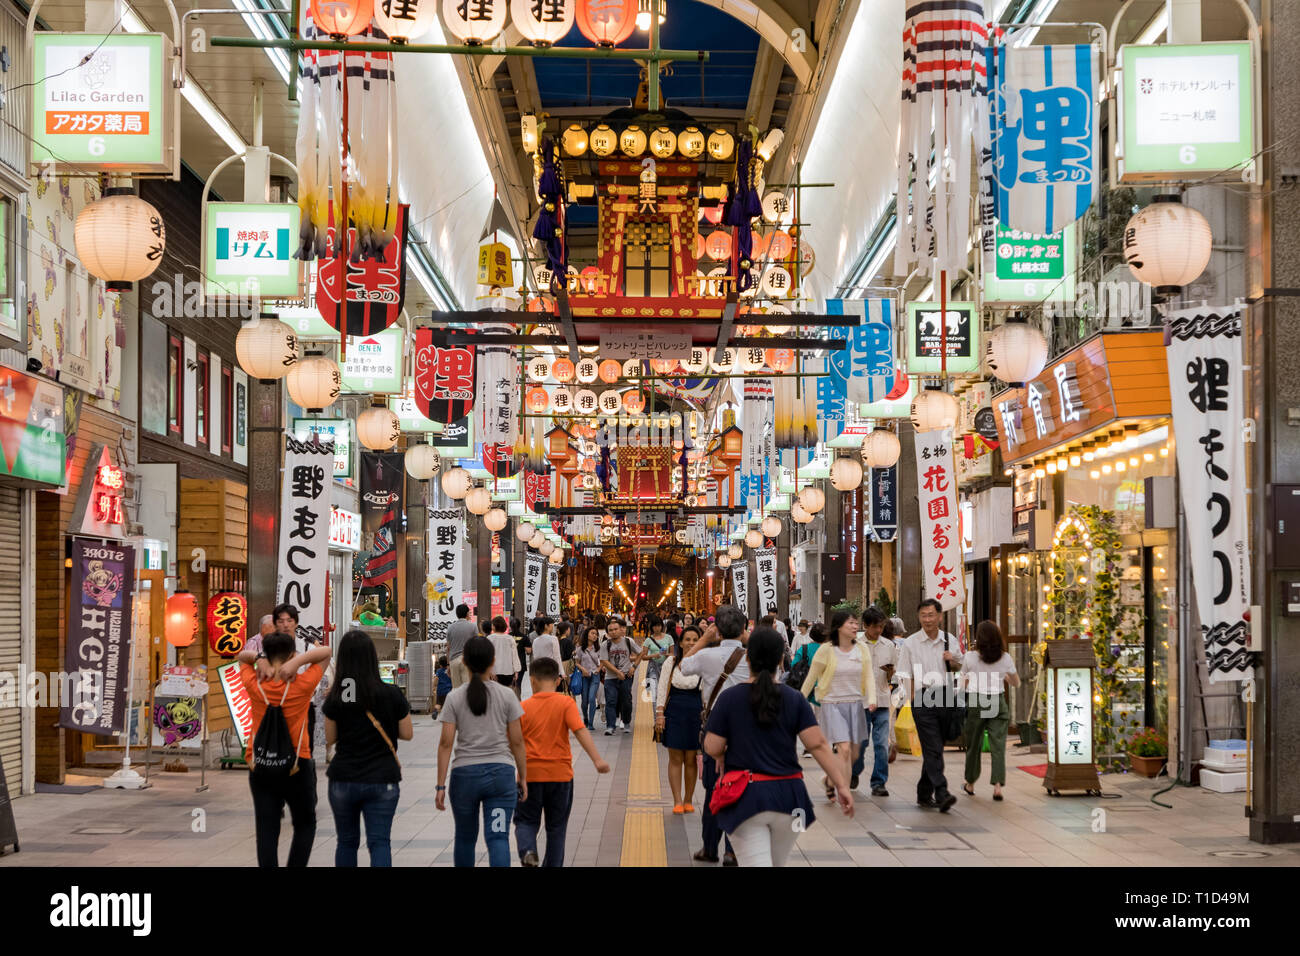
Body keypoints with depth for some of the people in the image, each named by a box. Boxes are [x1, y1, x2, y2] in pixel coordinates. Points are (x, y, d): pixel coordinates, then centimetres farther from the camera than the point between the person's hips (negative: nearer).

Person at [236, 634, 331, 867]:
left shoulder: (255, 685, -6)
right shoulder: (303, 685, -11)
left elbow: (242, 655, 11)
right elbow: (326, 652, -1)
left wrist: (258, 658, -10)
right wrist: (298, 661, -16)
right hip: (297, 767, -1)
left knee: (266, 831, 2)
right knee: (305, 825, 16)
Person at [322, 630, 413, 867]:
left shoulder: (335, 698, -6)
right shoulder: (392, 695, -8)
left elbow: (330, 739, 4)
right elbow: (407, 734, 1)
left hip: (343, 779, 1)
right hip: (382, 780, -1)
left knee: (346, 841, 16)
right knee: (379, 842, -1)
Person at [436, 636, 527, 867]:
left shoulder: (455, 698, -1)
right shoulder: (506, 696, 0)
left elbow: (446, 743, -4)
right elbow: (517, 741, 1)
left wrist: (441, 785, -3)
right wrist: (523, 777, 10)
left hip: (464, 773, 1)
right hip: (501, 773, -1)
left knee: (465, 837, 17)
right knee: (498, 837, -5)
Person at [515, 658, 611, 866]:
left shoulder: (523, 708, -2)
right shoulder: (566, 703, -5)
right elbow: (580, 731, -17)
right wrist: (597, 759, -19)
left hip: (531, 773, 0)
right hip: (560, 773, 0)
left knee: (526, 820, 12)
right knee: (556, 827, 13)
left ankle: (527, 850, -15)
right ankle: (553, 864, 16)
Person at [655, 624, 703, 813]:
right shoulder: (671, 662, 3)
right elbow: (662, 688, 5)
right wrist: (660, 713, -2)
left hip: (695, 713, 0)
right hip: (674, 712, 0)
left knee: (691, 760, 4)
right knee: (675, 759, 1)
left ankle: (688, 801, 14)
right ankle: (677, 801, 4)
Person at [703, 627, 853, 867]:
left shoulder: (729, 698, -4)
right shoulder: (794, 699, -1)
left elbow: (713, 749, -6)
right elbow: (818, 745, -8)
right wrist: (841, 785, -8)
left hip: (745, 798, -3)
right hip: (788, 797, 3)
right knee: (777, 863, 21)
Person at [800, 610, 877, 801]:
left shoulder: (862, 648, 4)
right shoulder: (827, 650, -8)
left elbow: (869, 676, 2)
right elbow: (811, 678, 1)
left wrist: (871, 699, -14)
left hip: (855, 705, 5)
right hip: (833, 704, -5)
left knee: (853, 754, 10)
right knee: (844, 750, -16)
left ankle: (830, 780, 35)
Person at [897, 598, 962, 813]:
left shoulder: (950, 641, 11)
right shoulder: (910, 644, 1)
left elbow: (960, 667, 23)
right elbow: (904, 675, 0)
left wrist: (953, 661, 1)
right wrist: (913, 698, -10)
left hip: (946, 697, 4)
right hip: (923, 698, -4)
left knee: (934, 748, 10)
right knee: (933, 748, -13)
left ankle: (924, 794, 21)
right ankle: (942, 795, -20)